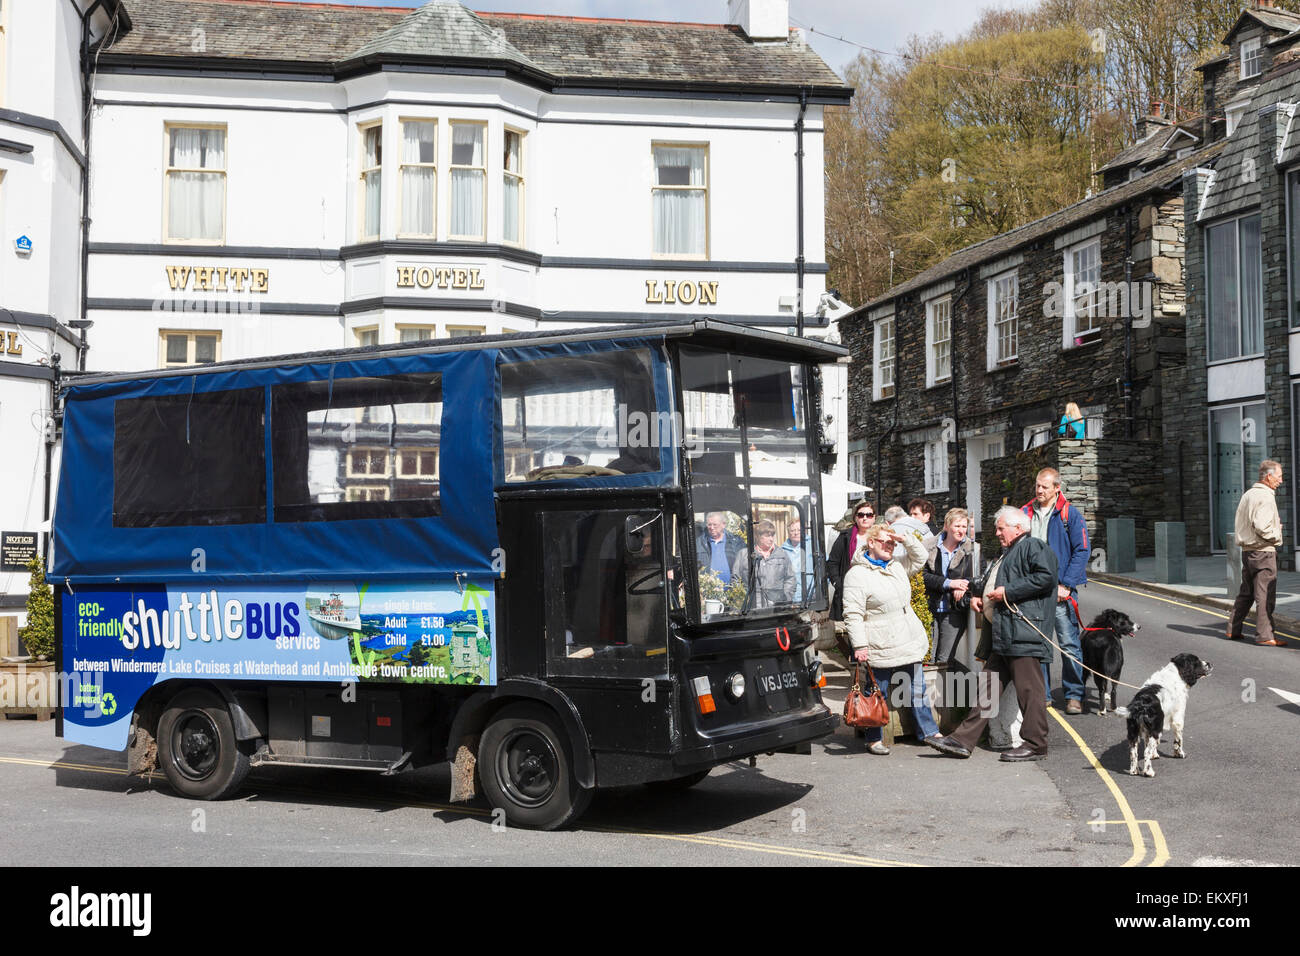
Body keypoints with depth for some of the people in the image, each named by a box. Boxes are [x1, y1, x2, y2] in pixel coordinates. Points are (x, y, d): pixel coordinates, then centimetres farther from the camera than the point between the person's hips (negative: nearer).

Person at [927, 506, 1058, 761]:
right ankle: (963, 740, 9)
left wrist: (1008, 592, -15)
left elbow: (1046, 577, -19)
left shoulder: (1033, 547, -5)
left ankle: (1035, 745, 3)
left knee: (1029, 689, -5)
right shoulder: (1009, 553, 27)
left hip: (1025, 633, -10)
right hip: (1005, 635, 10)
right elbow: (995, 584, 37)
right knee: (988, 686, 9)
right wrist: (977, 596, 18)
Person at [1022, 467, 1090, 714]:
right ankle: (1041, 694, 15)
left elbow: (1081, 552, -4)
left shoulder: (1070, 515, -1)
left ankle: (1074, 696, 6)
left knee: (1069, 644, -3)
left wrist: (1066, 585, -12)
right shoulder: (1025, 513, 10)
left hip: (1060, 590, -4)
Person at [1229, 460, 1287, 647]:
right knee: (1265, 595, -6)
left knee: (1246, 593, 16)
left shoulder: (1248, 494, 15)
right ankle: (1265, 635, -5)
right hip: (1263, 551, -9)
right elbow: (1261, 526, -24)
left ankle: (1233, 629, 20)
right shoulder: (1265, 496, -14)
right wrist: (1277, 535, -7)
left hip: (1247, 550, 9)